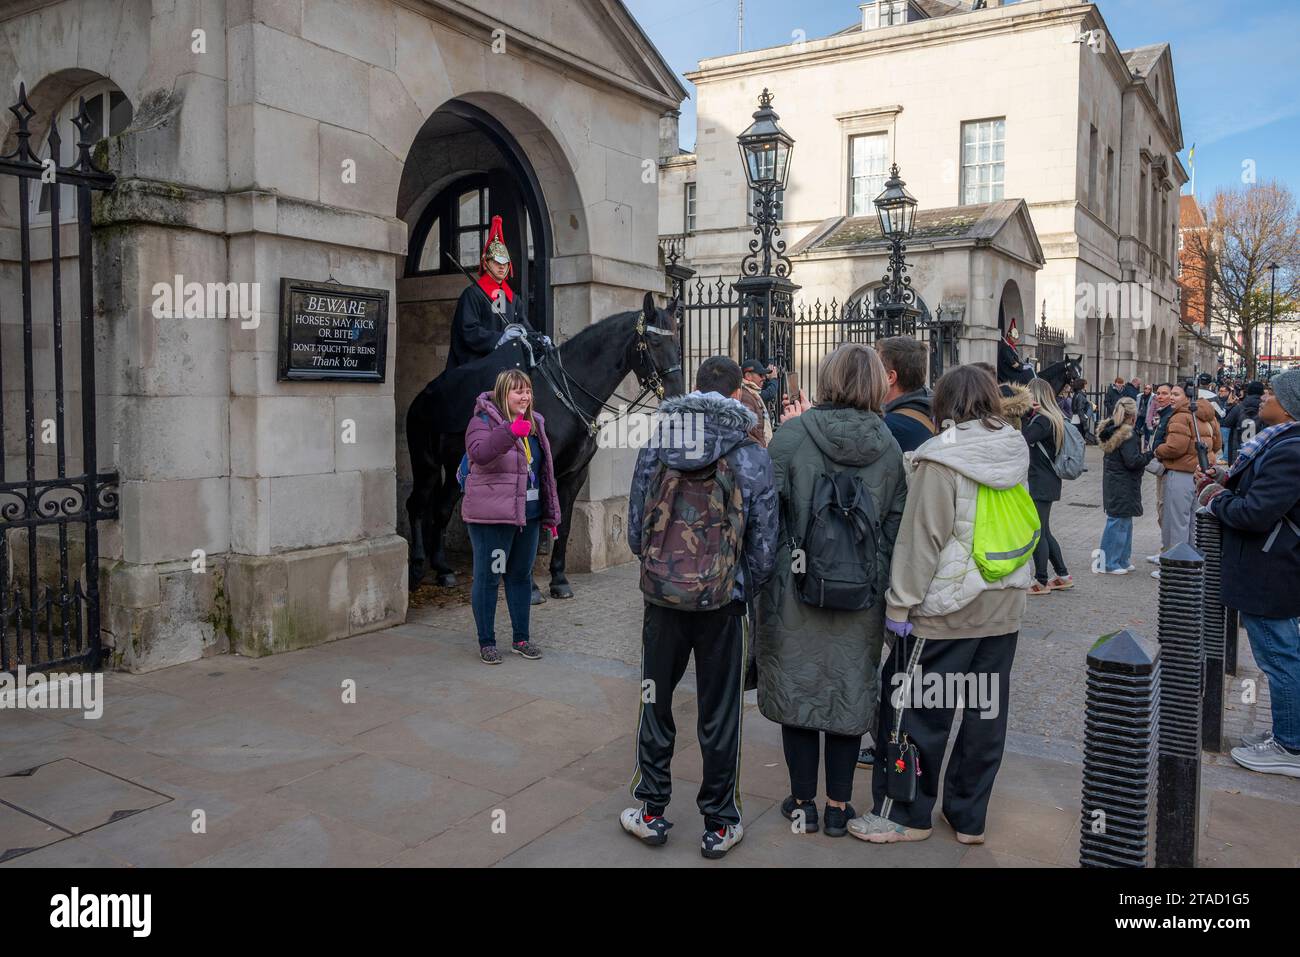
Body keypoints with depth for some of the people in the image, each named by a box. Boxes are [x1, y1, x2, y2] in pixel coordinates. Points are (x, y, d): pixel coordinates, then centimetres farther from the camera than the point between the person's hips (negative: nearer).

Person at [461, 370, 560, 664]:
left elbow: (544, 470, 19)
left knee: (522, 575, 15)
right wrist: (510, 432, -45)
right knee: (487, 577, 2)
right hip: (491, 517, -7)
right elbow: (478, 453, -31)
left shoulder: (534, 423, 13)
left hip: (528, 515, 7)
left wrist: (550, 513, 17)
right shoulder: (484, 421, -9)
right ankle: (486, 642, 14)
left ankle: (521, 638, 27)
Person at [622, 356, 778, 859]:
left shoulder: (653, 449, -1)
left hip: (662, 599, 1)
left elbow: (635, 531, 1)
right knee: (720, 716, 11)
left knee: (656, 706, 16)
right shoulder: (754, 458, -5)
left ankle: (651, 812, 27)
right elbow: (763, 545, -5)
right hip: (722, 605, -1)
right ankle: (719, 826, 23)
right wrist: (741, 591, 10)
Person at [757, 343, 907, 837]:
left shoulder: (791, 436, -11)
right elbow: (895, 525, 1)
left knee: (796, 685, 12)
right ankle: (839, 805, 24)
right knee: (849, 691, 14)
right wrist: (883, 583, 10)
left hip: (795, 590, -2)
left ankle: (803, 801, 23)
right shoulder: (888, 446, -2)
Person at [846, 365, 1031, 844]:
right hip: (1005, 605, 7)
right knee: (987, 712, 13)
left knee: (914, 709, 6)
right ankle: (970, 817, 26)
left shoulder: (942, 458, -16)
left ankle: (905, 814, 18)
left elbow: (923, 538, -17)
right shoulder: (1016, 451, 5)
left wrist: (901, 604, -12)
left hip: (947, 607, -7)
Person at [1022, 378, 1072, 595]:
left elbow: (1021, 440, -27)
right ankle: (1063, 576, 23)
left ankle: (1041, 582, 4)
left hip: (1040, 484, -10)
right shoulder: (1052, 418, 13)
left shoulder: (1042, 420, -18)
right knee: (1044, 532, 17)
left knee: (1037, 533, -2)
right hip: (1045, 482, 10)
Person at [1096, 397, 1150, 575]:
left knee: (1123, 522, 15)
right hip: (1123, 486, -9)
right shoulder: (1128, 435, -17)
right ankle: (1108, 563, 2)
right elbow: (1132, 461, -20)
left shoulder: (1111, 431, 11)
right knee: (1119, 522, -3)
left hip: (1112, 483, 9)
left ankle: (1121, 561, 21)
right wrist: (1150, 454, -7)